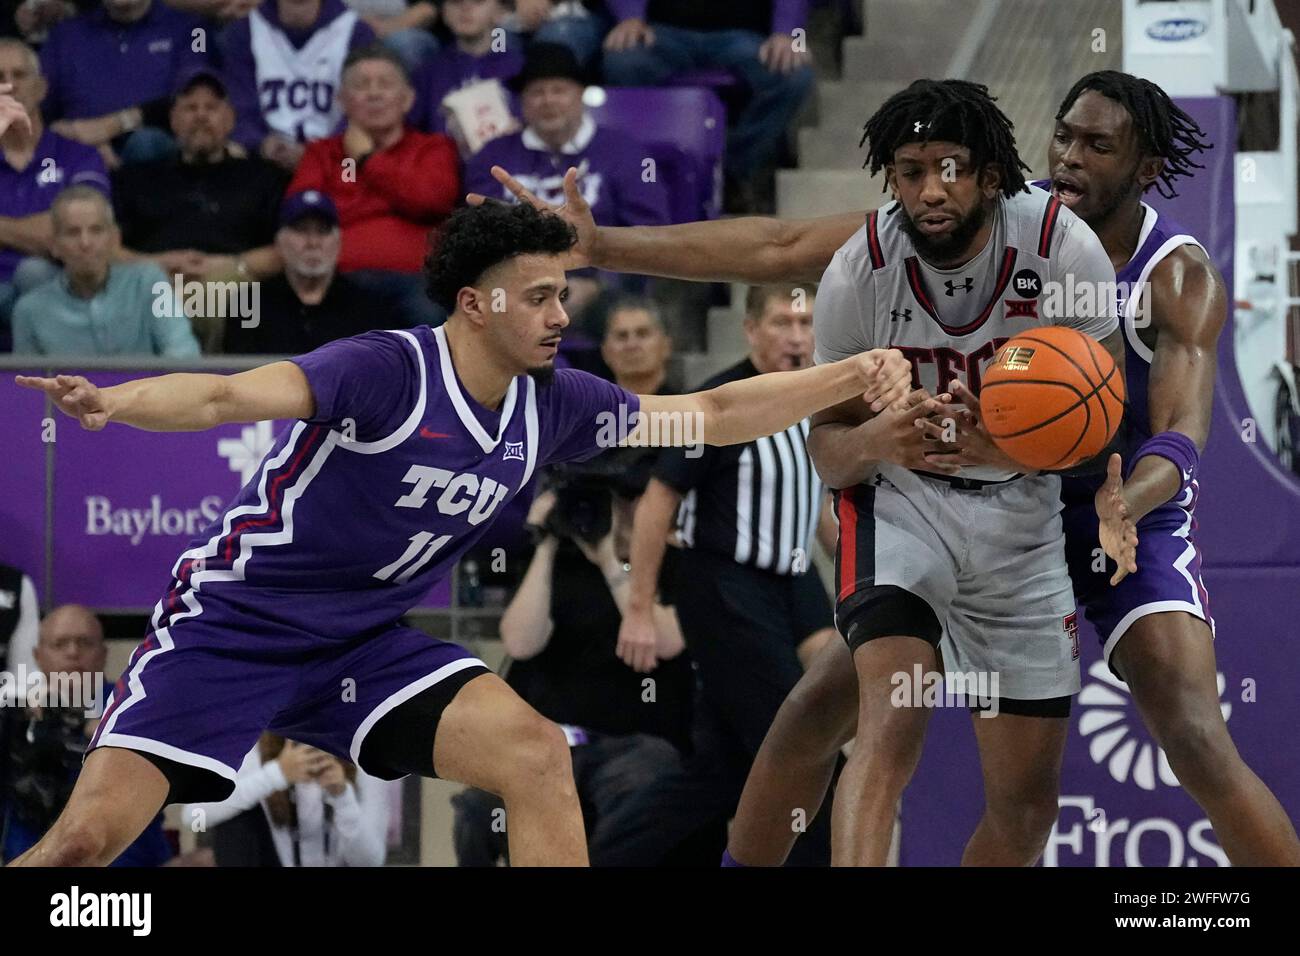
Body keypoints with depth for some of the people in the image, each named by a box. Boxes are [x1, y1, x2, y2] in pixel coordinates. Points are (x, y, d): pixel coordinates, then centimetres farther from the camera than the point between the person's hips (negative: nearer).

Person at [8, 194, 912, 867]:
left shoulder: (553, 404, -1)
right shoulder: (385, 371, -22)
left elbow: (713, 415, 11)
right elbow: (227, 396, -36)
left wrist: (850, 377, 3)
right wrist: (113, 402, -54)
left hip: (367, 640, 6)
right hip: (235, 624, -6)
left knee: (535, 752, -14)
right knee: (89, 834, -19)